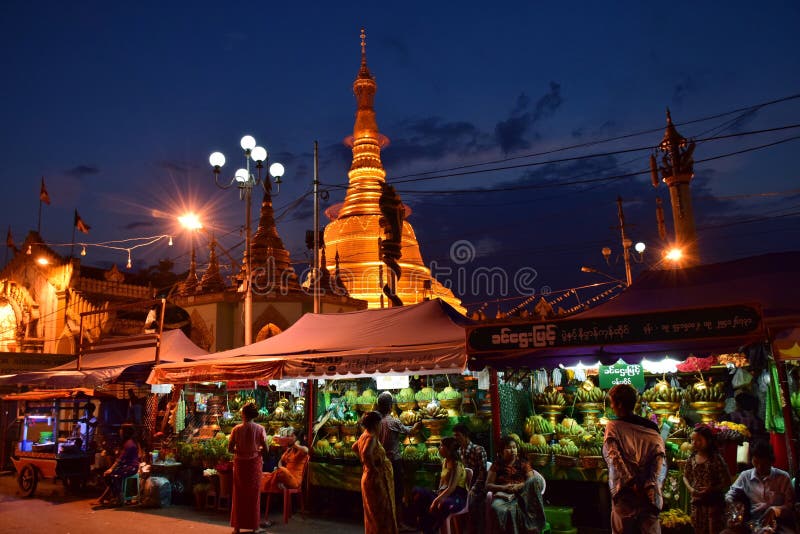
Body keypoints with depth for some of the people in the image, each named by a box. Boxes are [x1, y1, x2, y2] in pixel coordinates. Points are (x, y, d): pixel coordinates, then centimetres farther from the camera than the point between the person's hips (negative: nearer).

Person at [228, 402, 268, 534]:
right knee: (254, 494, 11)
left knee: (239, 494, 13)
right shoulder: (260, 429, -11)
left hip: (240, 463, 0)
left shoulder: (236, 429, -10)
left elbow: (230, 448, -7)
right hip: (254, 463, 0)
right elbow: (265, 448, -9)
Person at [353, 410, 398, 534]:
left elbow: (354, 447, 26)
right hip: (376, 479, -10)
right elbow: (366, 453, -39)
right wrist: (374, 468, -26)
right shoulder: (371, 437, -21)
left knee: (373, 512, 20)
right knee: (381, 513, -2)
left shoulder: (364, 435, 8)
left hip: (369, 478, 10)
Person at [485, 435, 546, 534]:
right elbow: (488, 486, 9)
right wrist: (503, 487, -8)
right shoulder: (497, 465, 15)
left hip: (521, 494, 3)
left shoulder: (523, 464, 18)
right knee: (497, 508, -43)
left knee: (536, 479, -29)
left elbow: (533, 480, 5)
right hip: (502, 495, -3)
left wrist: (520, 486, -13)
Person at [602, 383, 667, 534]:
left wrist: (630, 483, -17)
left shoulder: (613, 427, -3)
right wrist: (651, 488, -9)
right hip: (648, 494, 3)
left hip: (625, 493, -3)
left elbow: (612, 457, -16)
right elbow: (660, 460, -3)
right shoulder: (651, 428, 7)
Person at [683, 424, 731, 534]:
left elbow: (727, 482, -10)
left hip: (714, 503, -5)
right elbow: (686, 477, 13)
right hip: (697, 502, 5)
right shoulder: (691, 459, 2)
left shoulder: (716, 459, -13)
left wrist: (711, 489, -20)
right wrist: (690, 489, -6)